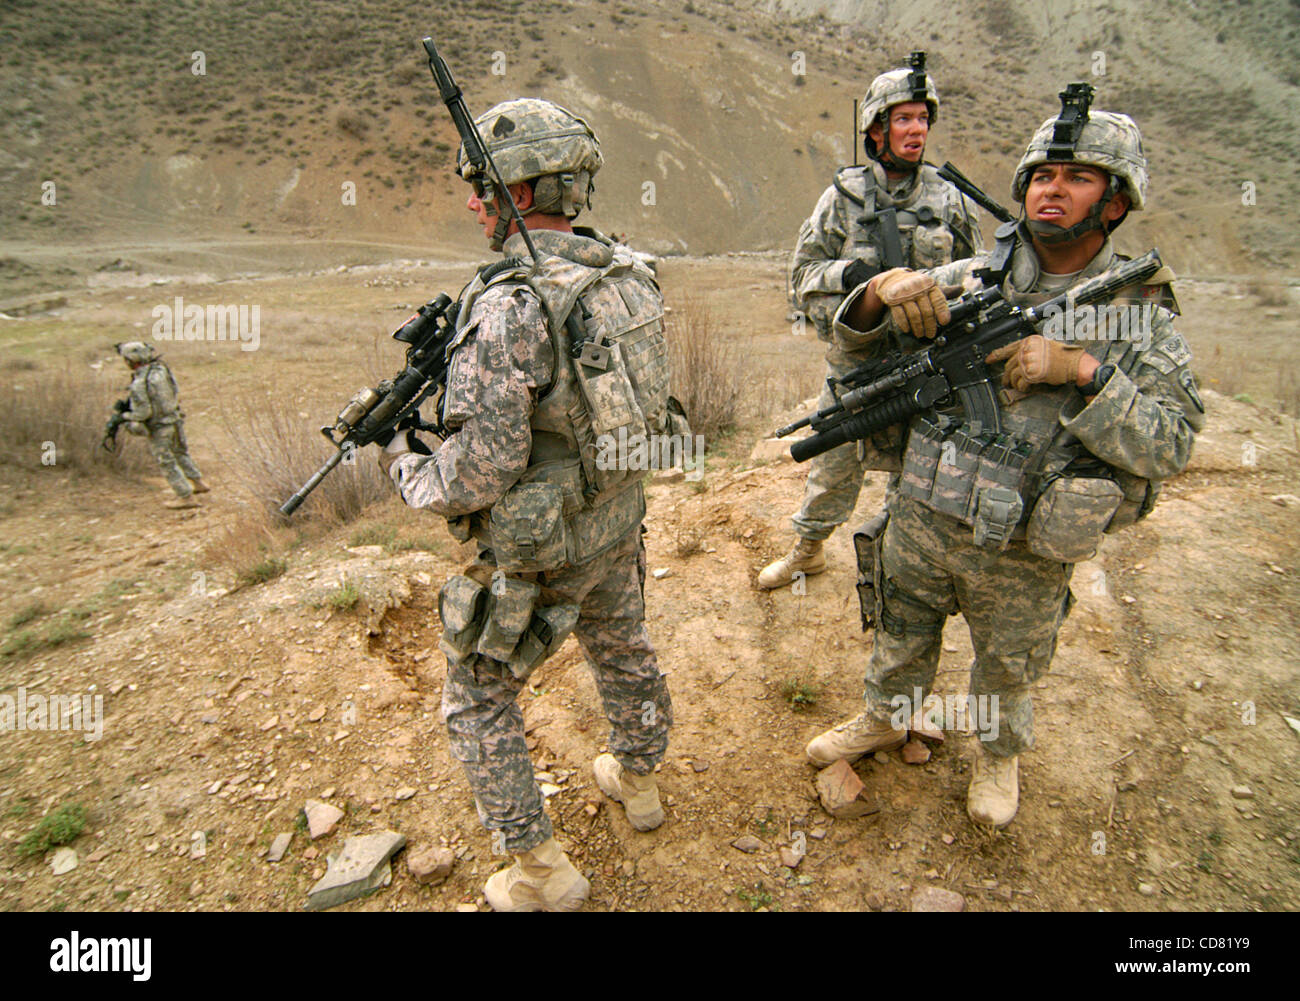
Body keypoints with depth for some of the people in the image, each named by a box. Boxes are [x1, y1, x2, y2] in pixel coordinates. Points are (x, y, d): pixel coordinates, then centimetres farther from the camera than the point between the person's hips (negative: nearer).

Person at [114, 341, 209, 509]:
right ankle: (198, 482, 35)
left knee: (167, 463, 6)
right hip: (175, 420, 7)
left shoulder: (139, 384, -24)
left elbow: (143, 413, -22)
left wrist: (126, 415, -2)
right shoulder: (161, 369, -4)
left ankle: (186, 497, 11)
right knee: (180, 453, 26)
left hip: (159, 429, -7)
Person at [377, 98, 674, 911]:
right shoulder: (629, 273, -3)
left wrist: (406, 465, -6)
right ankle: (638, 780, 54)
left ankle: (543, 874, 27)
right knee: (624, 651, 28)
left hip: (538, 548, -7)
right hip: (619, 519, 8)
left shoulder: (505, 307, -27)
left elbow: (481, 474, -27)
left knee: (480, 697, 14)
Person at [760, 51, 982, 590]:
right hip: (854, 358, 0)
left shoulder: (949, 199, 4)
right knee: (833, 464, 12)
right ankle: (807, 550, 34)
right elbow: (802, 273, -2)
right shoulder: (843, 196, -1)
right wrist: (848, 273, -19)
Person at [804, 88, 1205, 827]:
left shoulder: (1143, 321, -8)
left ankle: (1000, 755, 52)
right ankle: (885, 719, 52)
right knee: (901, 638, 23)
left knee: (1009, 670, 22)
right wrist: (885, 288, -26)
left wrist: (1082, 370, -28)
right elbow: (855, 333, -3)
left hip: (1024, 553, -1)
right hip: (921, 519, 2)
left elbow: (1168, 448, -16)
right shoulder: (969, 282, -3)